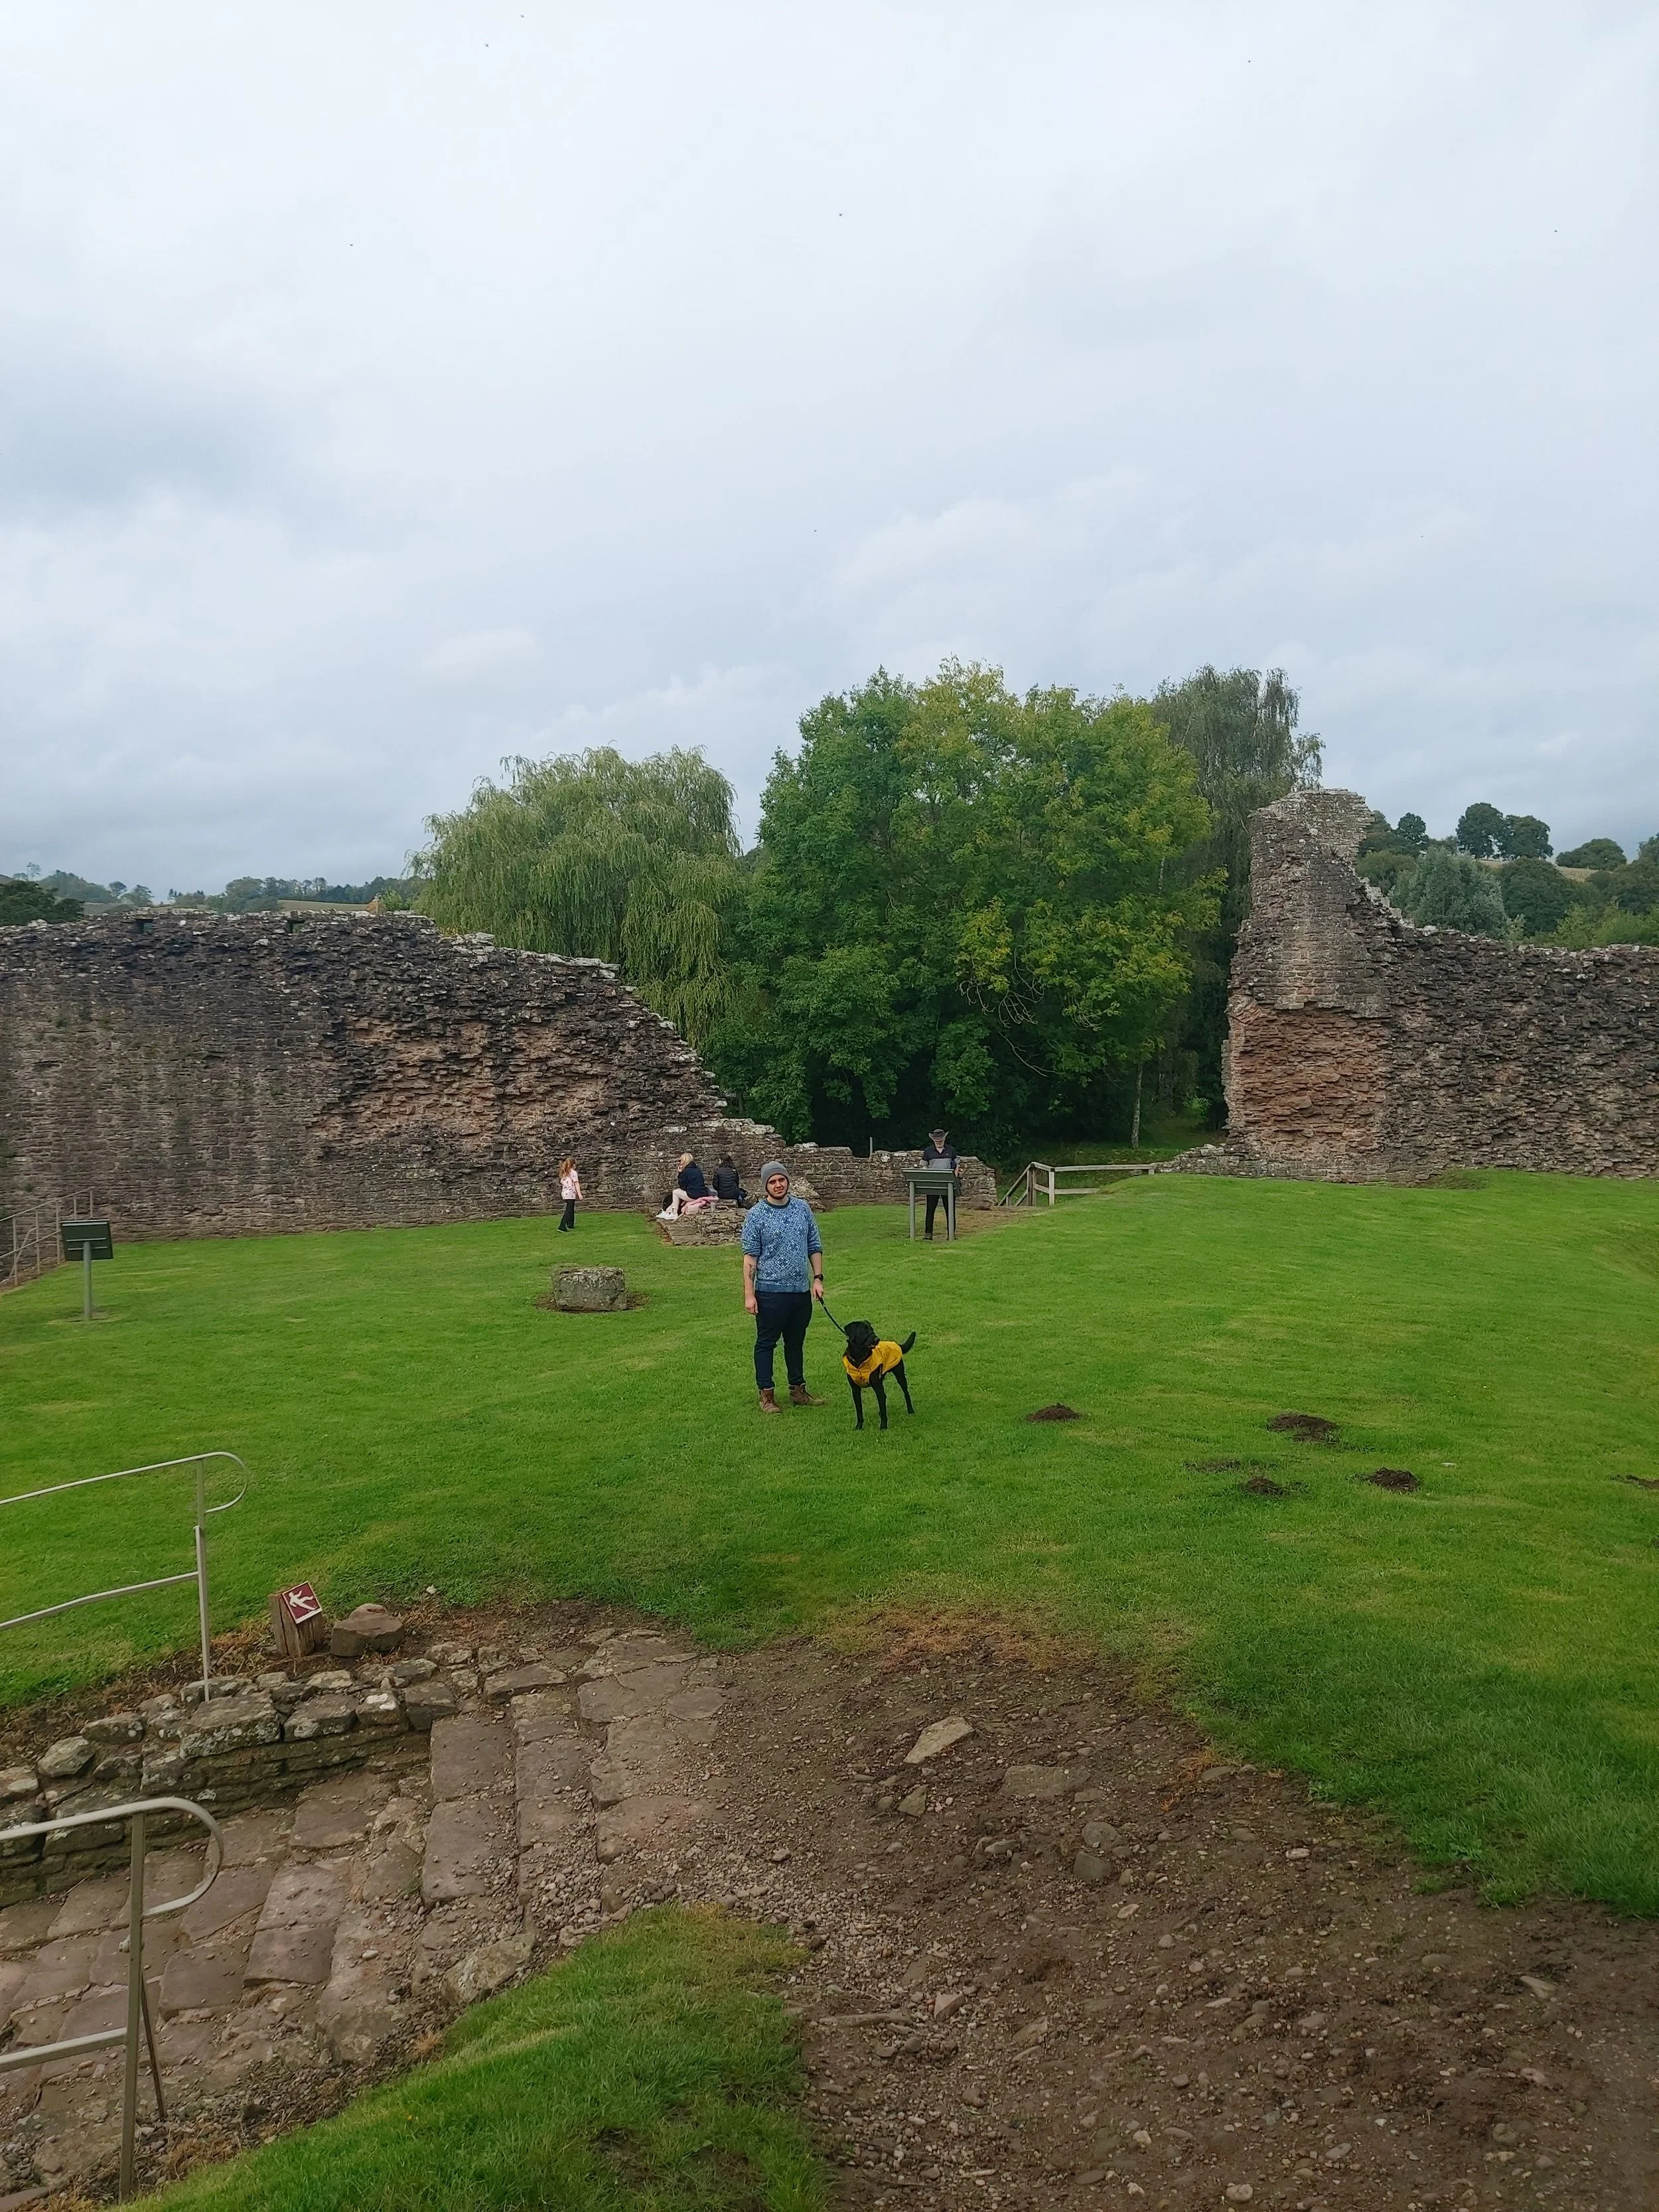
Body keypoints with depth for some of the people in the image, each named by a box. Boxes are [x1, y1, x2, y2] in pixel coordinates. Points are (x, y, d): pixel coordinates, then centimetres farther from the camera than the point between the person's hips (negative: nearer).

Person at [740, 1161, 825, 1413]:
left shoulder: (803, 1209, 6)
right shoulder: (756, 1215, -7)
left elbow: (815, 1247, 12)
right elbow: (750, 1256, -8)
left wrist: (818, 1278, 3)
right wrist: (749, 1294, -12)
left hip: (801, 1290, 4)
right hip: (770, 1292, -4)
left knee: (796, 1342, 15)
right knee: (766, 1343, 4)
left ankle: (798, 1390, 26)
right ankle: (766, 1394, 13)